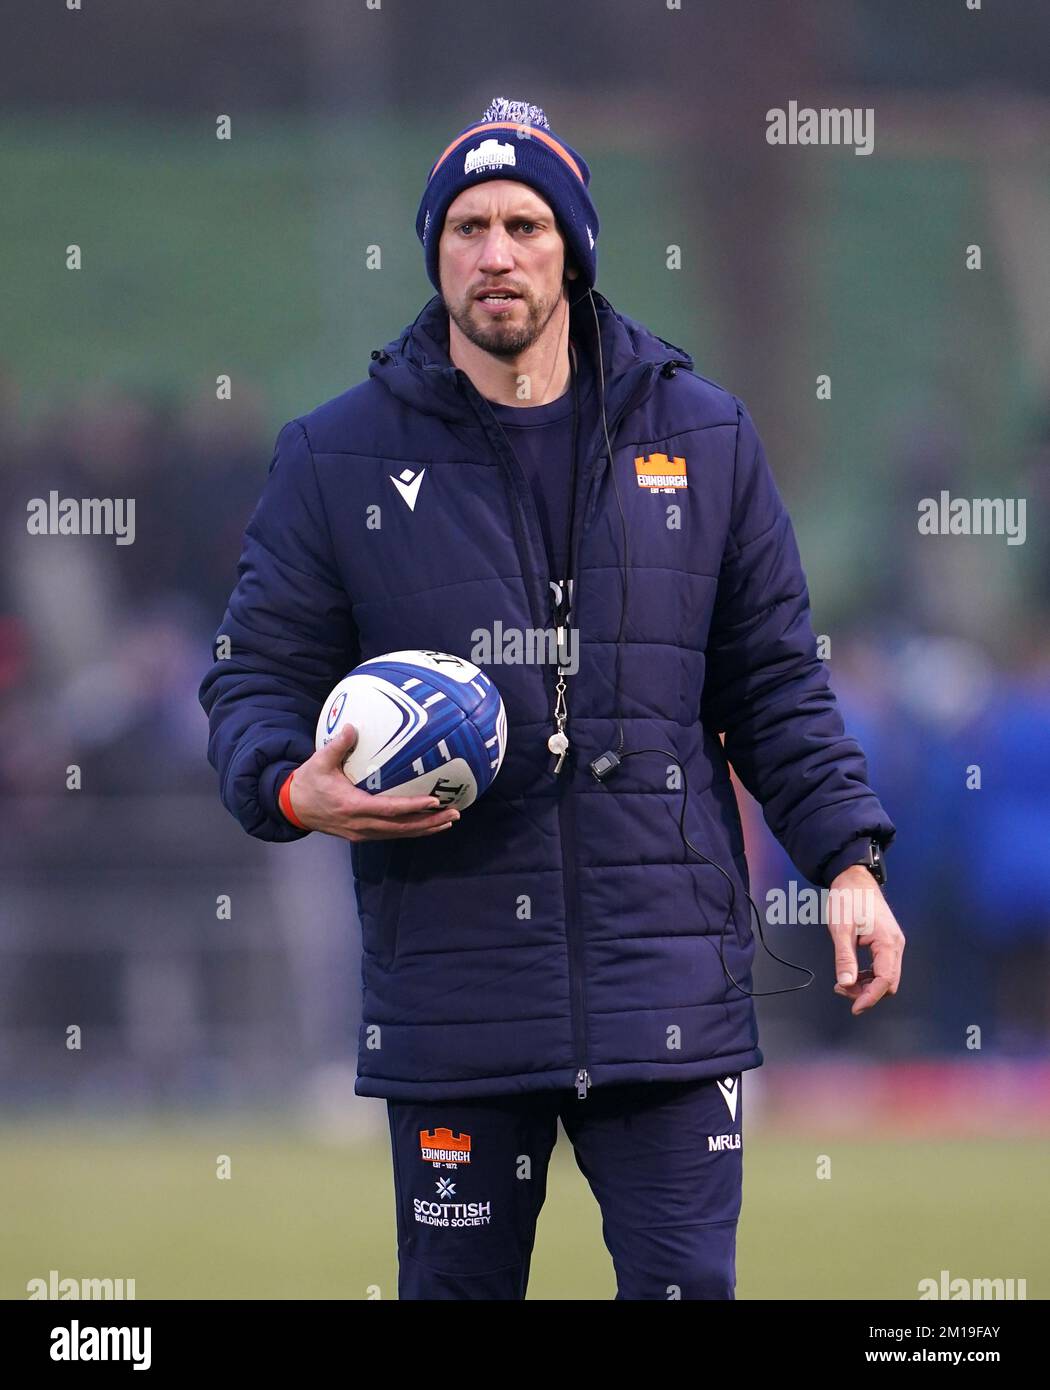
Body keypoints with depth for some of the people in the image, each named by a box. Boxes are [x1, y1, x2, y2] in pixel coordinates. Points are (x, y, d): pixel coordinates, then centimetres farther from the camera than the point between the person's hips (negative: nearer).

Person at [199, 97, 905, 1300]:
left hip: (668, 977, 1)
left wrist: (847, 859, 3)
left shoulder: (704, 440, 10)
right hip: (449, 981, 0)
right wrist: (292, 788, -14)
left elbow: (775, 681, 14)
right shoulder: (335, 459, 5)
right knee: (457, 1284, 5)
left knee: (685, 1280, -4)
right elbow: (254, 677, 7)